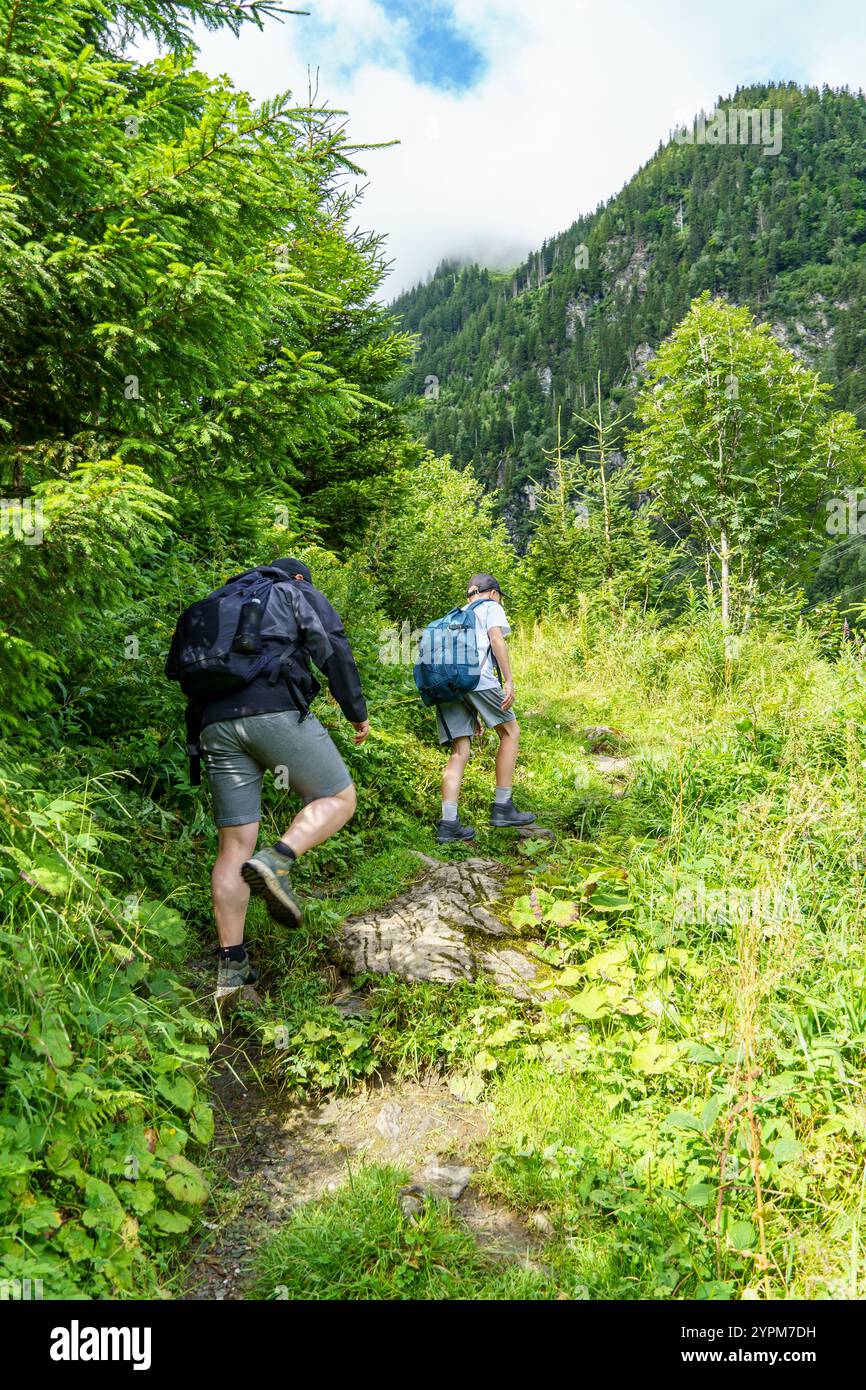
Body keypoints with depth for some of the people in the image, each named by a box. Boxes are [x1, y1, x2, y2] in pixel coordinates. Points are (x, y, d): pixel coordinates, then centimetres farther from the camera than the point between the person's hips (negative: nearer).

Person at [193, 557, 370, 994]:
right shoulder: (303, 594, 20)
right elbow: (336, 653, 6)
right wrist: (357, 712, 14)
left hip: (214, 724, 6)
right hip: (275, 710, -5)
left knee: (234, 845, 7)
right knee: (338, 798, 9)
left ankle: (231, 965, 7)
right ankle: (276, 861, -17)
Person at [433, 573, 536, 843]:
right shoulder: (491, 607, 20)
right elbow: (496, 639, -1)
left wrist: (474, 714, 33)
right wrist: (509, 680, -7)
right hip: (475, 676, -6)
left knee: (460, 750, 4)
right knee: (510, 732, 8)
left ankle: (448, 823, -6)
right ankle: (502, 807, 6)